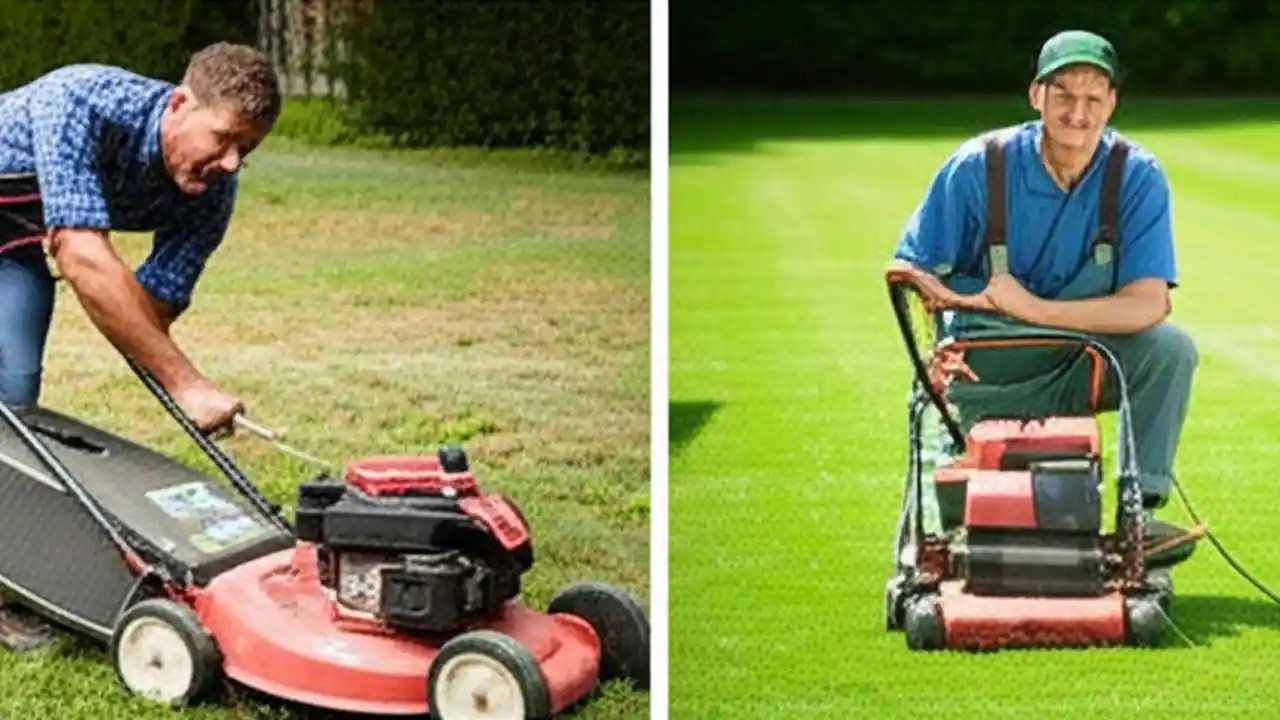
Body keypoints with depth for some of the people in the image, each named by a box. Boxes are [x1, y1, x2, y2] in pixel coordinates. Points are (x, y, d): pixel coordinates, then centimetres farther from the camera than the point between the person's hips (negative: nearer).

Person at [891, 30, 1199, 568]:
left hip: (1091, 361, 2)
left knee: (1170, 347, -28)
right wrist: (944, 321, -28)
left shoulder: (1137, 177, -12)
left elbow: (1149, 304, -22)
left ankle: (1140, 508, -16)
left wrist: (1036, 308, -30)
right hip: (991, 368, -1)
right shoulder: (979, 166, -12)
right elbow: (907, 271, -7)